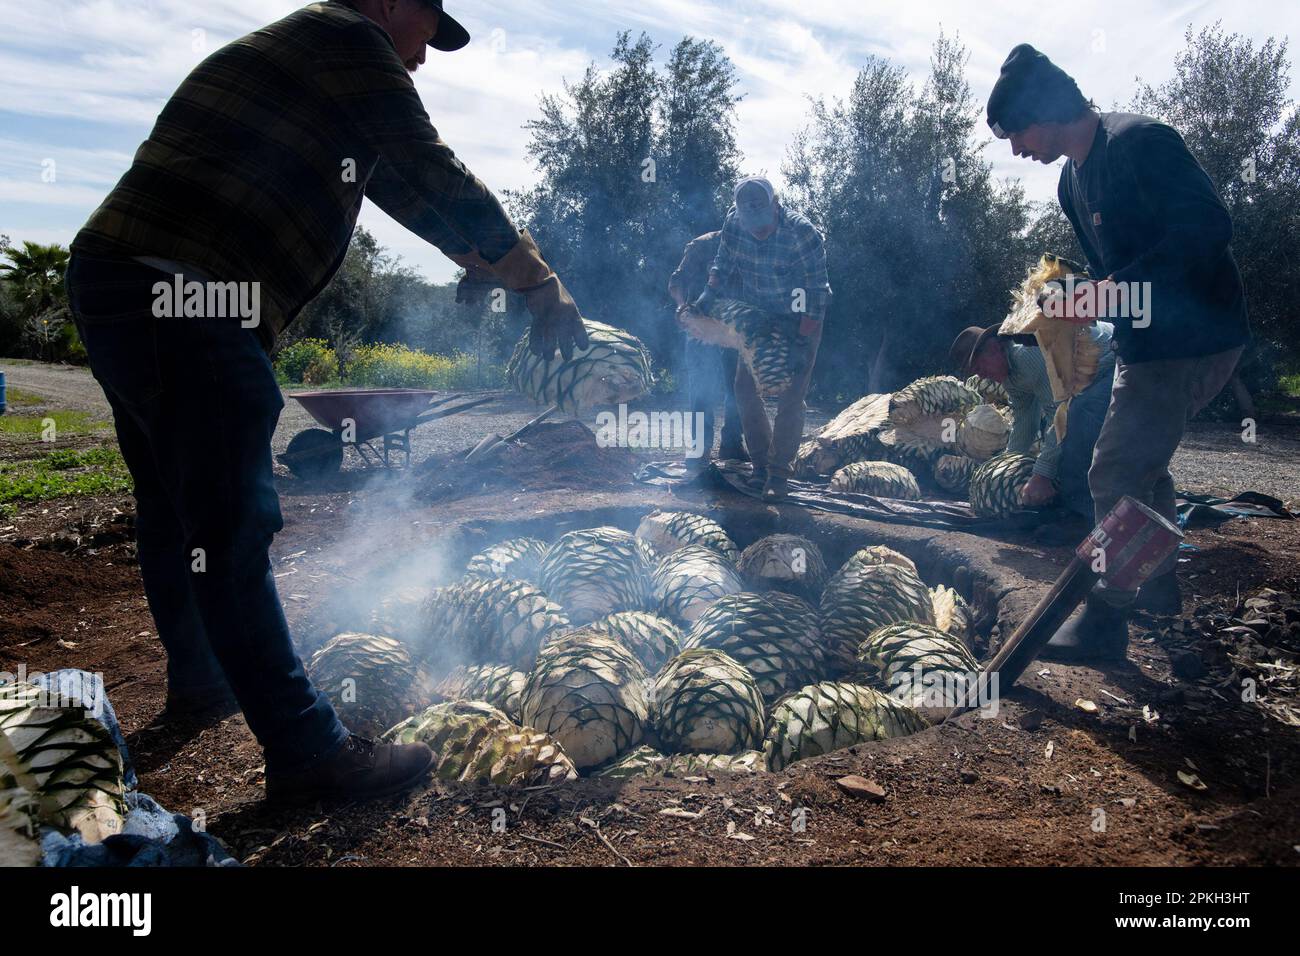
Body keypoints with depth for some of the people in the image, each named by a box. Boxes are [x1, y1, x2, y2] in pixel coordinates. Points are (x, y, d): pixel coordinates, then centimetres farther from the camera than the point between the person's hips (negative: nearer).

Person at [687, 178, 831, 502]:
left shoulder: (803, 235, -29)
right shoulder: (733, 223, -15)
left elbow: (816, 295, -25)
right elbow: (723, 263, 2)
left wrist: (803, 342, -25)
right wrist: (710, 293, -13)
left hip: (800, 322, -5)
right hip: (759, 318, 5)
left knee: (789, 398, -9)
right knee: (745, 388, 6)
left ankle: (779, 474, -1)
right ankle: (760, 461, 20)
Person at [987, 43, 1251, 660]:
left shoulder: (1139, 142, -18)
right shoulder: (1074, 179, 11)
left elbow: (1208, 228, -26)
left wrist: (1113, 290, -29)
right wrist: (1086, 300, 6)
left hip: (1191, 337, -10)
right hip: (1146, 339, 10)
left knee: (1117, 473, -9)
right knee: (1141, 463, 21)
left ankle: (1104, 625, 0)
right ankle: (1156, 585, 37)